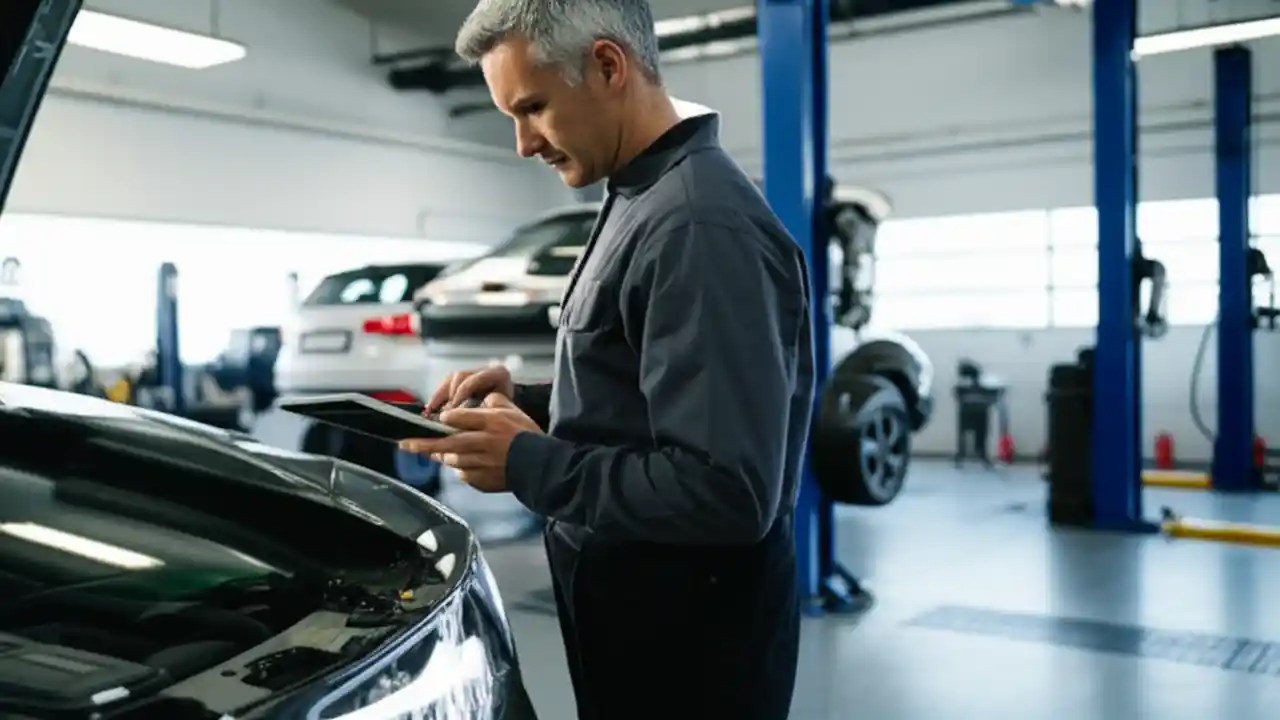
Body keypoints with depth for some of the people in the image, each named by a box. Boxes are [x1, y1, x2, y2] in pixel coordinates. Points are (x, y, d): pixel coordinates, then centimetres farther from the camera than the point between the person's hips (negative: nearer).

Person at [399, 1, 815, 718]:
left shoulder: (701, 227, -24)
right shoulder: (644, 202, 9)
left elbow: (726, 492, -29)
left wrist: (527, 465, -21)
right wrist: (528, 402, 2)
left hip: (689, 645, -9)